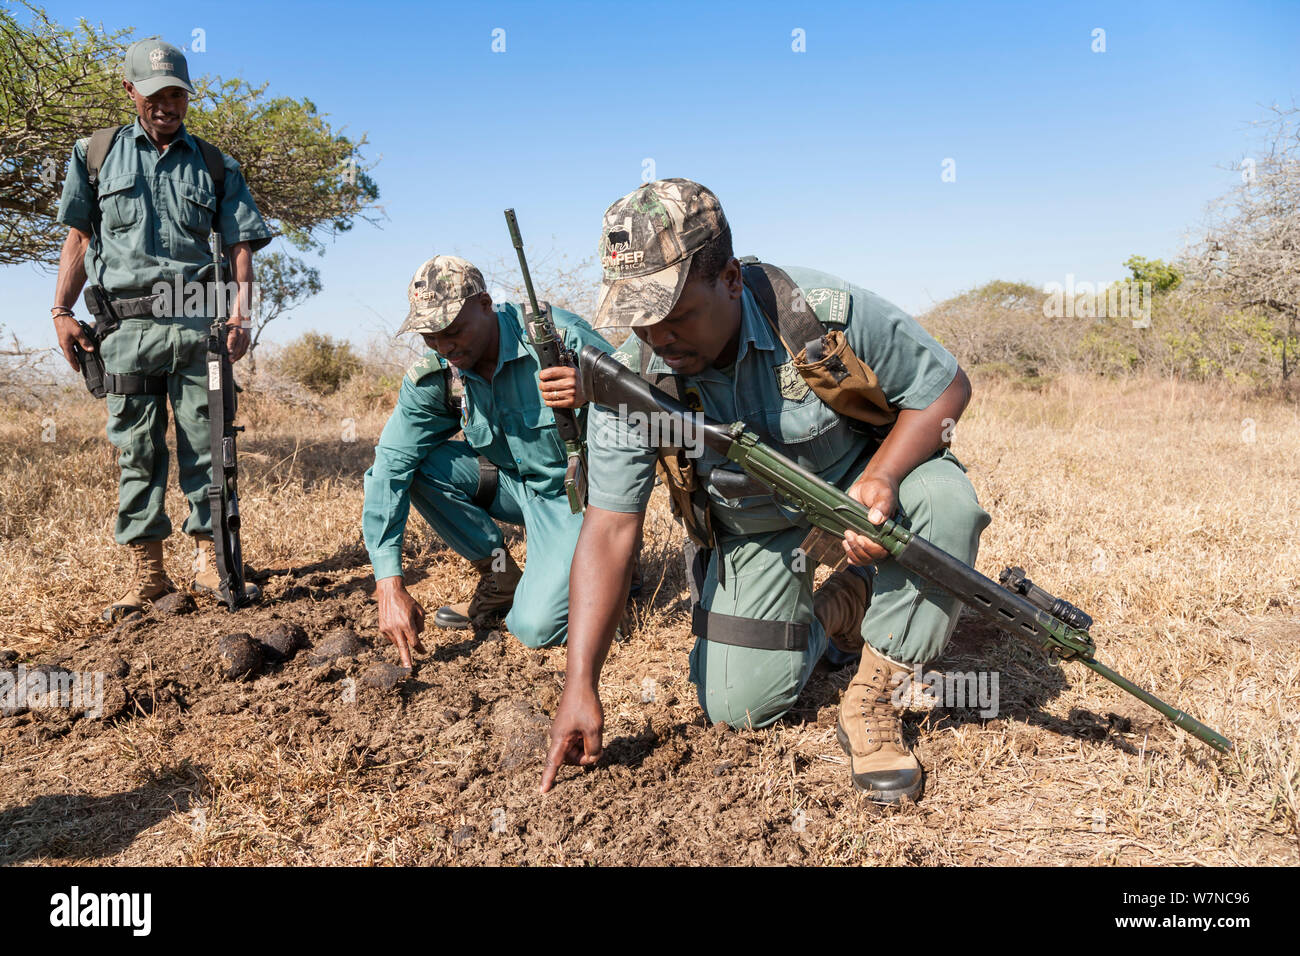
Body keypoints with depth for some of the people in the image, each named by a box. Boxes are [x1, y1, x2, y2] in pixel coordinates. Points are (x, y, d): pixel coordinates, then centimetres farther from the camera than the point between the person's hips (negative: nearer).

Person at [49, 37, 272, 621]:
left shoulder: (215, 166, 13)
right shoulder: (95, 154, 14)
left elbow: (241, 246, 7)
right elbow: (79, 238, 15)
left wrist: (240, 313, -8)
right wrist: (62, 311, 6)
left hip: (198, 325, 0)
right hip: (127, 325, 0)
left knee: (206, 445, 0)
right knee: (136, 450, 1)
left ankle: (209, 563, 8)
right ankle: (147, 573, 8)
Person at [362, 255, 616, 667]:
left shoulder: (560, 336, -24)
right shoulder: (433, 377, -13)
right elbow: (389, 469, -18)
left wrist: (592, 394, -44)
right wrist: (390, 585, -27)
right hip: (511, 483, 5)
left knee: (537, 627, -23)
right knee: (413, 460, -18)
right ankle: (501, 578, -2)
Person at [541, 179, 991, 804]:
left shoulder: (826, 313, -30)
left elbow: (945, 386, -16)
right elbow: (610, 530, -21)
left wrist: (881, 478, -36)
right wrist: (580, 686, -25)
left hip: (855, 476, -1)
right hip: (754, 529, 1)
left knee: (945, 501, -34)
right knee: (737, 707, -7)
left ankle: (870, 702, -15)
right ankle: (829, 613, 24)